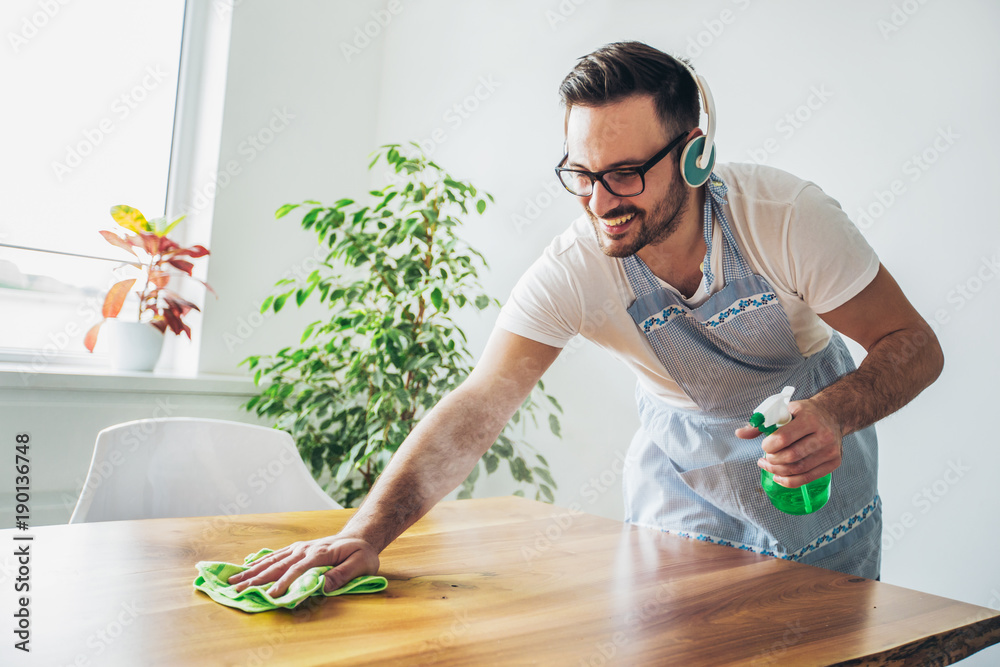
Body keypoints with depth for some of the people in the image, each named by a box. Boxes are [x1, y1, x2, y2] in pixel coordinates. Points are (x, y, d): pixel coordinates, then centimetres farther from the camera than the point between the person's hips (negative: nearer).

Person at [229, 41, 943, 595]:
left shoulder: (786, 215, -28)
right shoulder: (571, 270, -26)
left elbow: (913, 345, -19)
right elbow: (476, 408, -34)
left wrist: (833, 416, -40)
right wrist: (367, 532, -46)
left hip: (816, 456, 0)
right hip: (684, 468, 1)